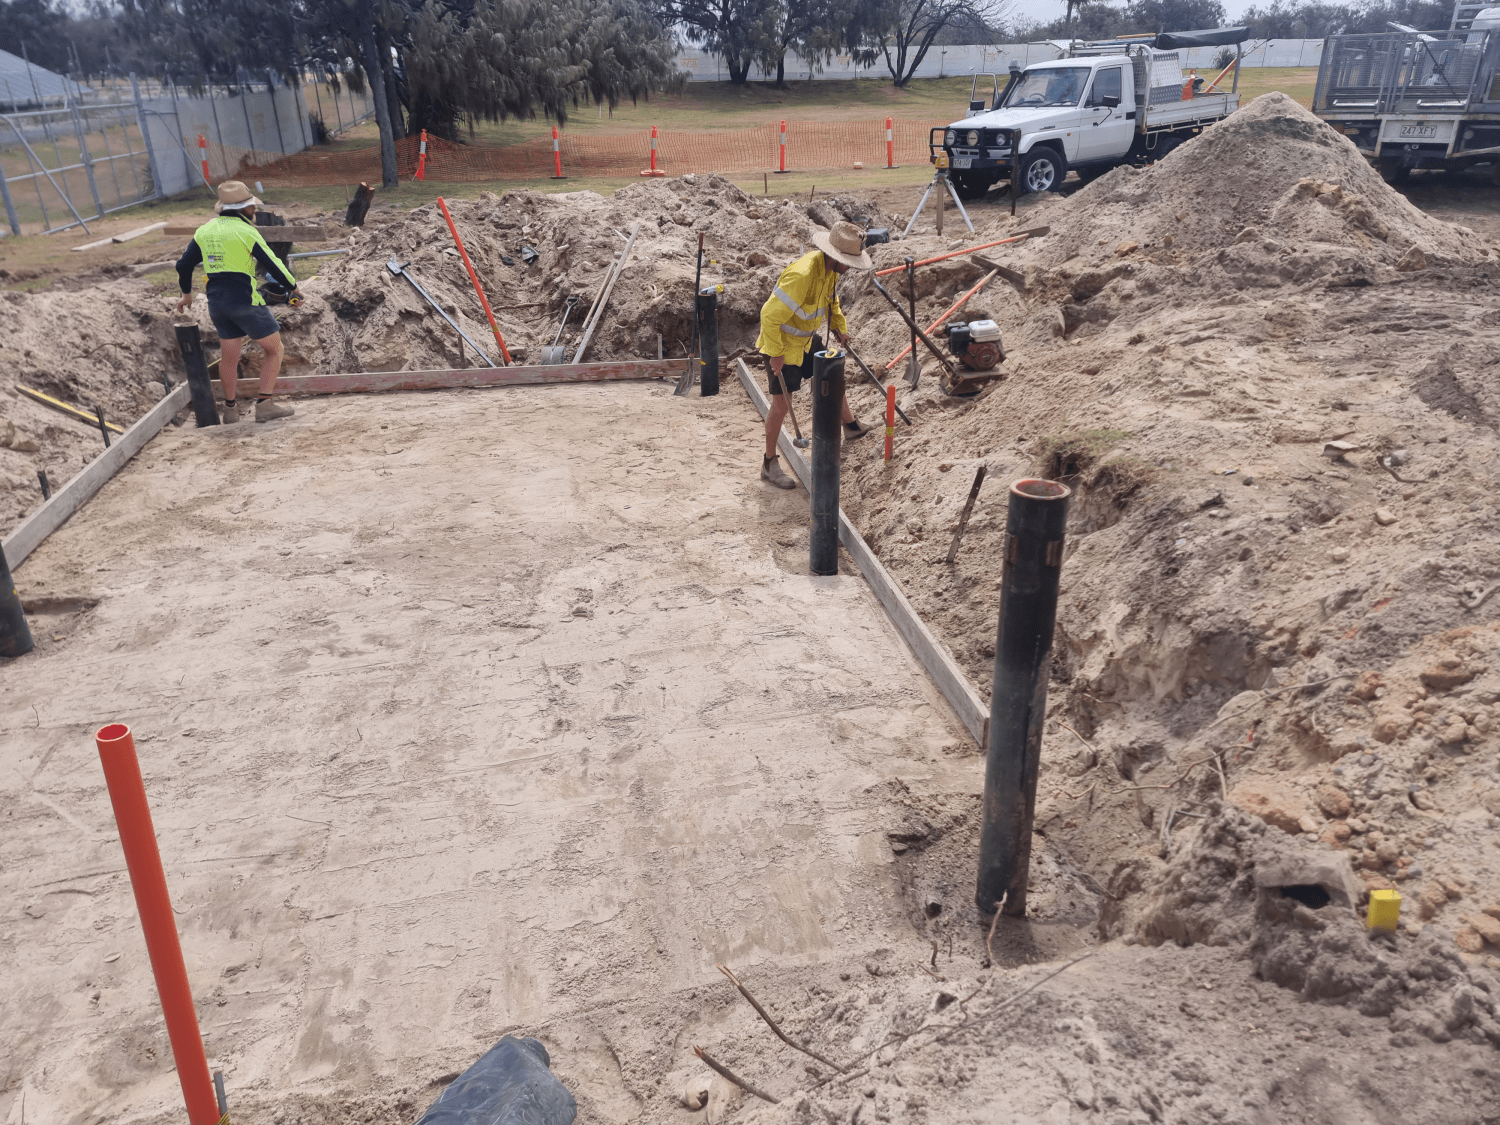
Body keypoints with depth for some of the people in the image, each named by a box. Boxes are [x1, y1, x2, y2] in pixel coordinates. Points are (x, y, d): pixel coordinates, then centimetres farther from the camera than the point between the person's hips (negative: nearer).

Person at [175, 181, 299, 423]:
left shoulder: (204, 231, 10)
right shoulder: (245, 231, -10)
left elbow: (184, 264, 17)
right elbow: (272, 264, -9)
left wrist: (186, 293, 32)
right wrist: (293, 288, 6)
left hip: (216, 301, 7)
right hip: (245, 300, -7)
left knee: (229, 356, 17)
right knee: (274, 349, 5)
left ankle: (230, 408, 25)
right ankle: (264, 404, -3)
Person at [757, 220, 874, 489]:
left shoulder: (831, 269, -5)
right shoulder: (802, 275, -35)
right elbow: (770, 316, -33)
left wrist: (840, 326, 17)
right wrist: (776, 354, -28)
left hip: (806, 340, 9)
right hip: (783, 345, -9)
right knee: (782, 403, -5)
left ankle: (851, 427, 48)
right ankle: (769, 464, 8)